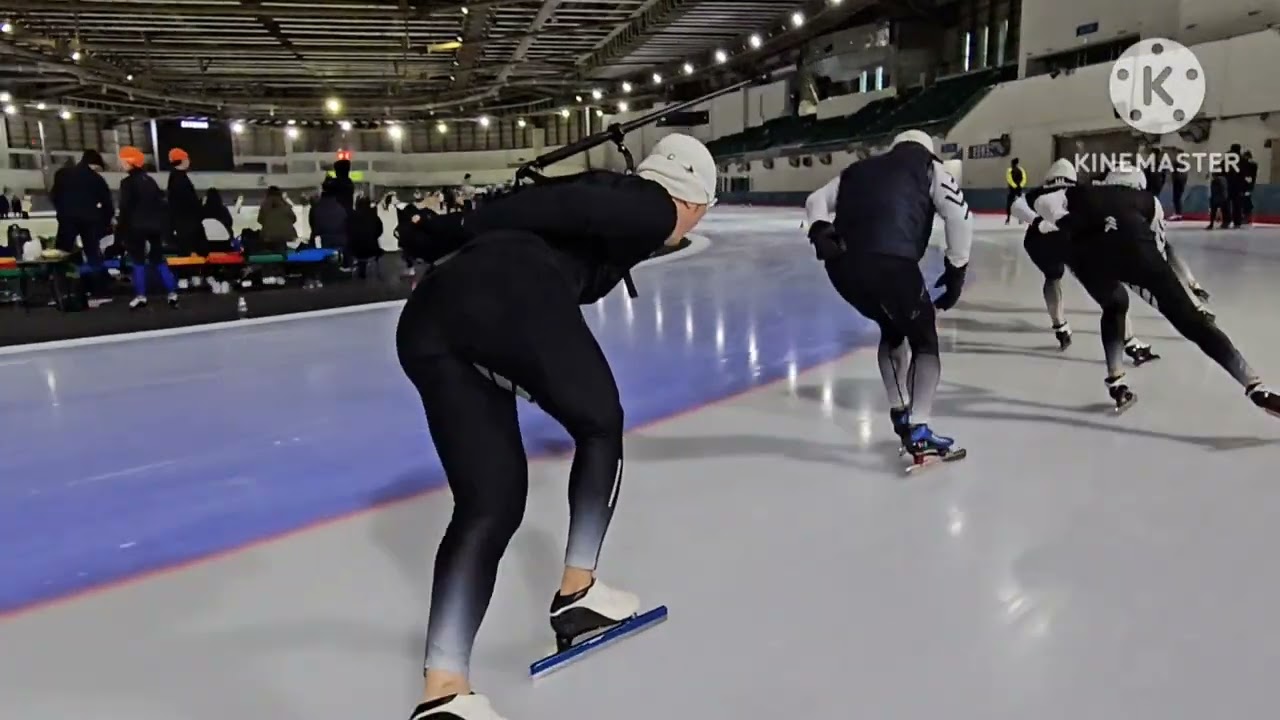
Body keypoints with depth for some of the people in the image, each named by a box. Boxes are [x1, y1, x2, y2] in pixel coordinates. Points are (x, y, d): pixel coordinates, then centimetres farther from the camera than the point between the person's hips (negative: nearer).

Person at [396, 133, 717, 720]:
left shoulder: (610, 193, 35)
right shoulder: (655, 209, 12)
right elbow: (566, 203, -4)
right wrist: (463, 232, -3)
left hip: (429, 316, 8)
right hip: (515, 294, -8)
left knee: (490, 501, 8)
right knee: (600, 426, 19)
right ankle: (577, 592, 24)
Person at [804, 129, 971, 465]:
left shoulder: (861, 169, 34)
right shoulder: (930, 168, 20)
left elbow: (817, 200, 26)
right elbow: (959, 215, 6)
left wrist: (820, 230, 8)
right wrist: (956, 268, 12)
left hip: (842, 264, 5)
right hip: (890, 263, -5)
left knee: (892, 329, 30)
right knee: (924, 340, 13)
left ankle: (901, 415, 37)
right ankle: (919, 434, -2)